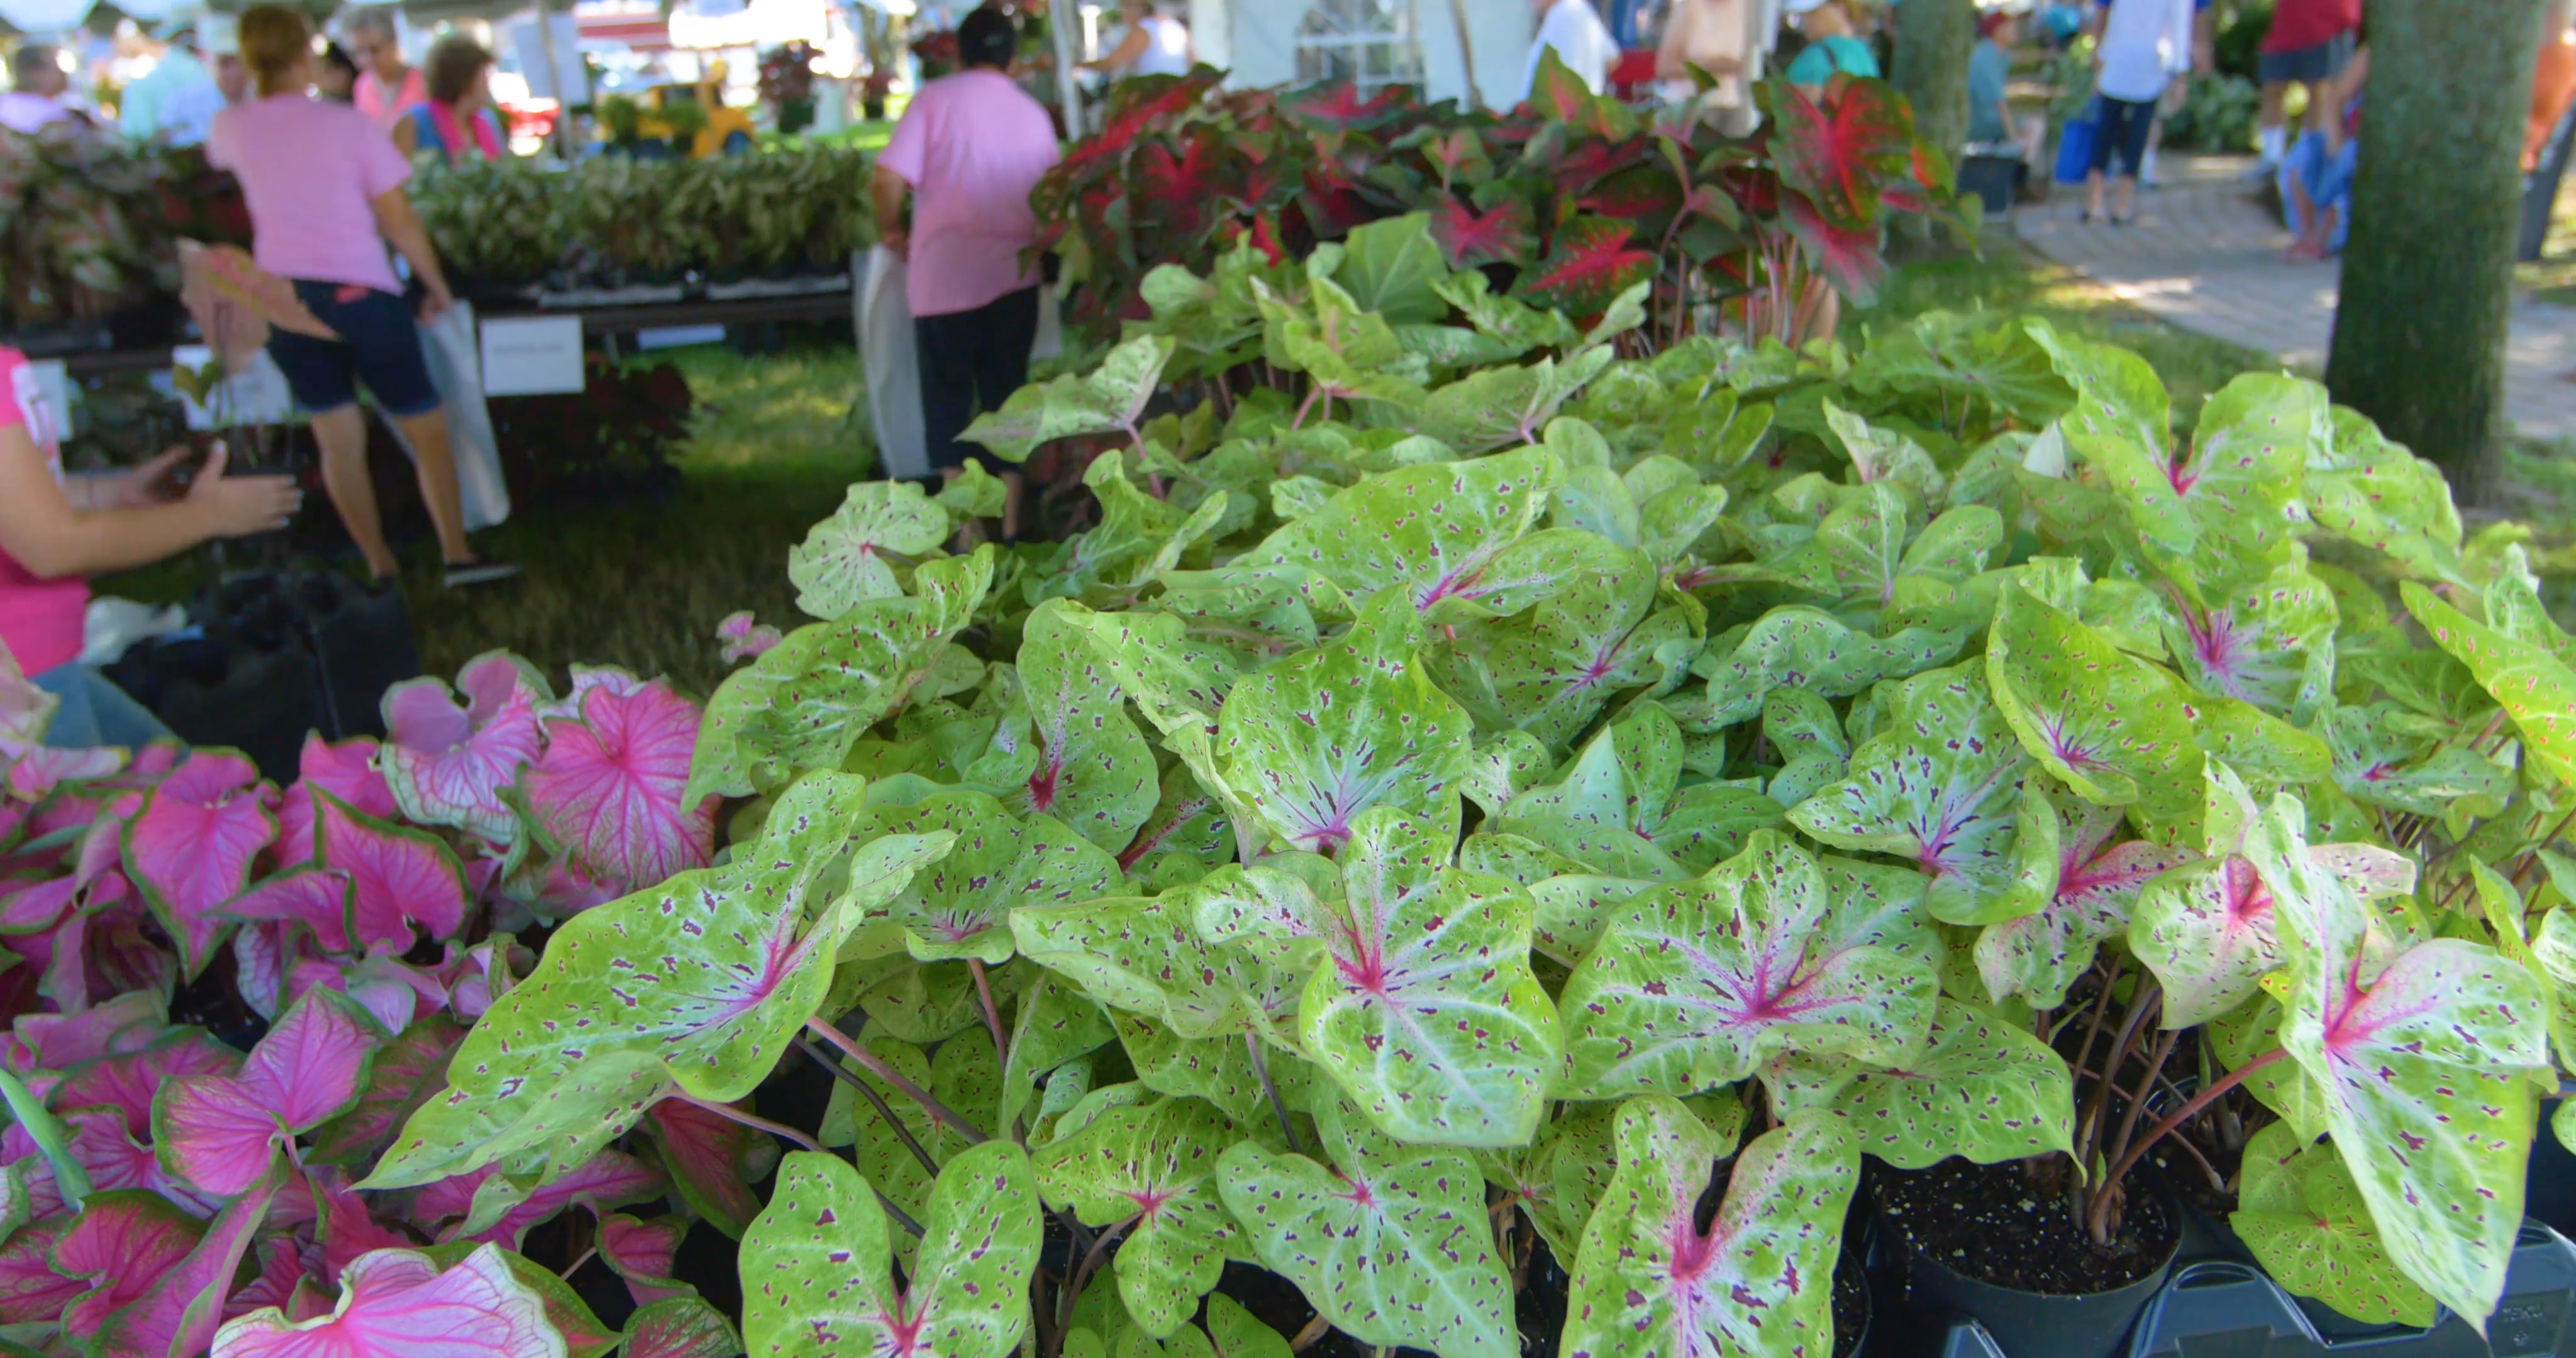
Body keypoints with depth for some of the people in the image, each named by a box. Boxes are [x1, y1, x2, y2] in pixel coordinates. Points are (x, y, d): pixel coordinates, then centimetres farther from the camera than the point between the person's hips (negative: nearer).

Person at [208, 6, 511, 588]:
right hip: (358, 293, -4)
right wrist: (437, 284, 0)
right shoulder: (347, 124, -10)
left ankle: (380, 567, 15)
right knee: (427, 432, 6)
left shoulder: (233, 127, 3)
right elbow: (398, 219, -11)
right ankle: (458, 556, 2)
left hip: (283, 299, 5)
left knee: (339, 441, 12)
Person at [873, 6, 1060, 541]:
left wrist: (891, 229, 6)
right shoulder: (1034, 114, 7)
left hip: (946, 281, -3)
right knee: (1007, 402, 15)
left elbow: (888, 182, -12)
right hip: (1015, 281, 3)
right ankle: (1010, 529, 18)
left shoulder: (935, 99, -3)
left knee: (948, 407, 8)